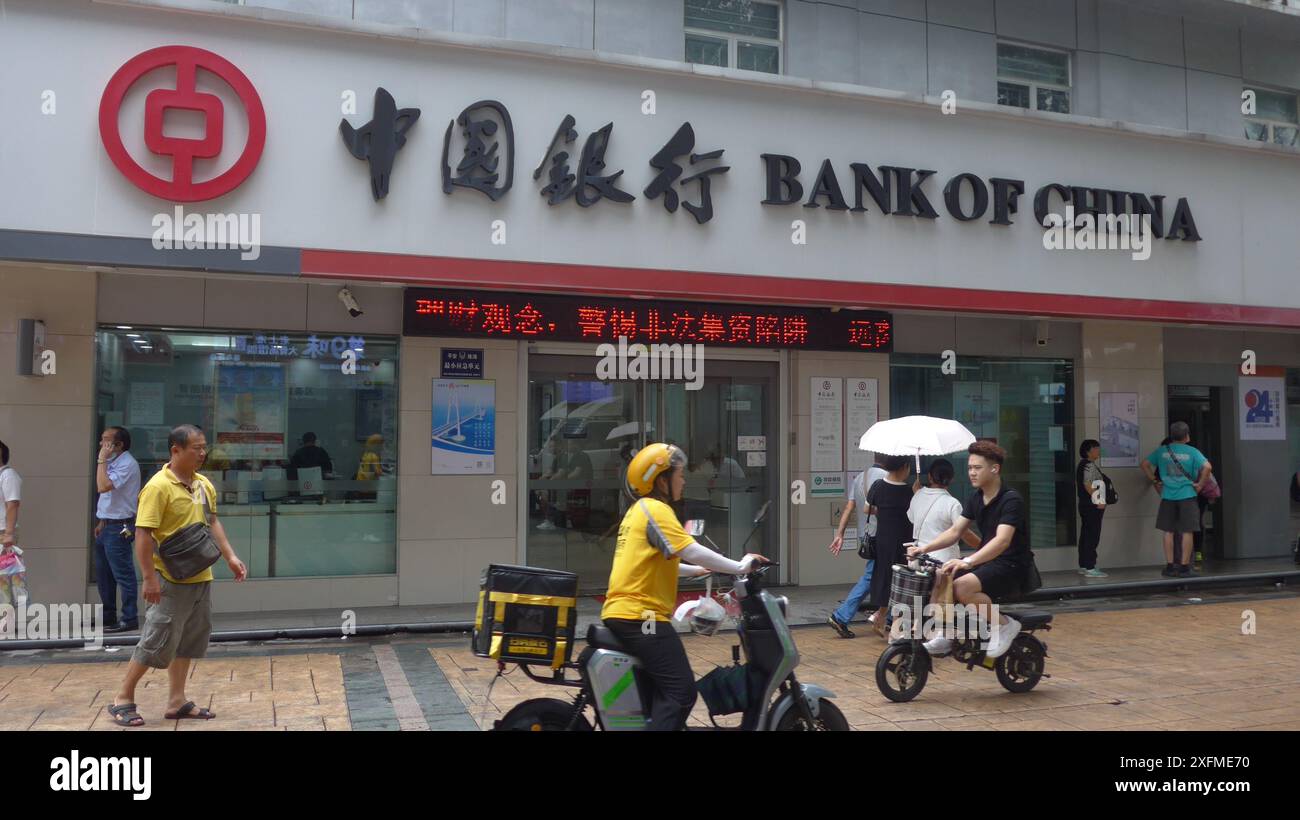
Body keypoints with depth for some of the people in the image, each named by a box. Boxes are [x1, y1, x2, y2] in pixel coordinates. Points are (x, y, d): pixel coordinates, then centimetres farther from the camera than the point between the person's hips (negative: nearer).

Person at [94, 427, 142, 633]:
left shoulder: (127, 464, -17)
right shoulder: (113, 462, 14)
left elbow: (103, 486, -29)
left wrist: (101, 460, -21)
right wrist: (102, 522, 19)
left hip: (119, 528, -10)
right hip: (106, 526, 10)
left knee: (123, 574, -5)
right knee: (103, 573, 17)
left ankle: (129, 618, 0)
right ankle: (108, 616, 28)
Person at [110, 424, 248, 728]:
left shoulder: (204, 484, 8)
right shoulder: (158, 486, -16)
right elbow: (143, 534, -19)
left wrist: (231, 557, 9)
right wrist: (150, 578, -22)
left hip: (201, 577, 8)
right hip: (172, 581, -8)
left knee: (189, 641, 12)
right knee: (157, 642, -1)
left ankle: (177, 701, 22)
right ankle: (123, 699, 15)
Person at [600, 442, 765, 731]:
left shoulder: (639, 509, 21)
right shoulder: (655, 509, -12)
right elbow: (693, 552, -19)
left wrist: (696, 571, 25)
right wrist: (740, 567, -9)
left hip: (622, 612, 11)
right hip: (640, 616, -11)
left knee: (665, 688, 21)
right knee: (681, 690, -14)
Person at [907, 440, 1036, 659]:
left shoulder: (1011, 500, -17)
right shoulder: (976, 498, 7)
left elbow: (1002, 541, -31)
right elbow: (955, 531, 5)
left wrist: (968, 562, -43)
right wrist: (925, 547, -12)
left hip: (1013, 567, -8)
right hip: (987, 560, 8)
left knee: (962, 586, -30)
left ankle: (1004, 624, -8)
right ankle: (946, 634, 3)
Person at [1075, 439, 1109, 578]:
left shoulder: (1082, 465, 15)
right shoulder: (1089, 465, -15)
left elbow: (1077, 484, 18)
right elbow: (1088, 485, -23)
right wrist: (1099, 501, -18)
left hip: (1085, 504, 10)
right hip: (1093, 506, -10)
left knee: (1085, 535, 13)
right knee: (1092, 536, -8)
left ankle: (1083, 566, 18)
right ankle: (1090, 568, -8)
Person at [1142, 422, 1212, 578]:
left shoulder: (1161, 451, 4)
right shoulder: (1192, 452, -3)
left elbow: (1145, 465, 3)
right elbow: (1207, 467, -15)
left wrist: (1154, 481, 9)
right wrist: (1200, 484, -4)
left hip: (1167, 496, 2)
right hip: (1187, 495, -2)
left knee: (1168, 532, 9)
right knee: (1187, 532, 3)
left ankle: (1170, 566, 11)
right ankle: (1185, 568, 4)